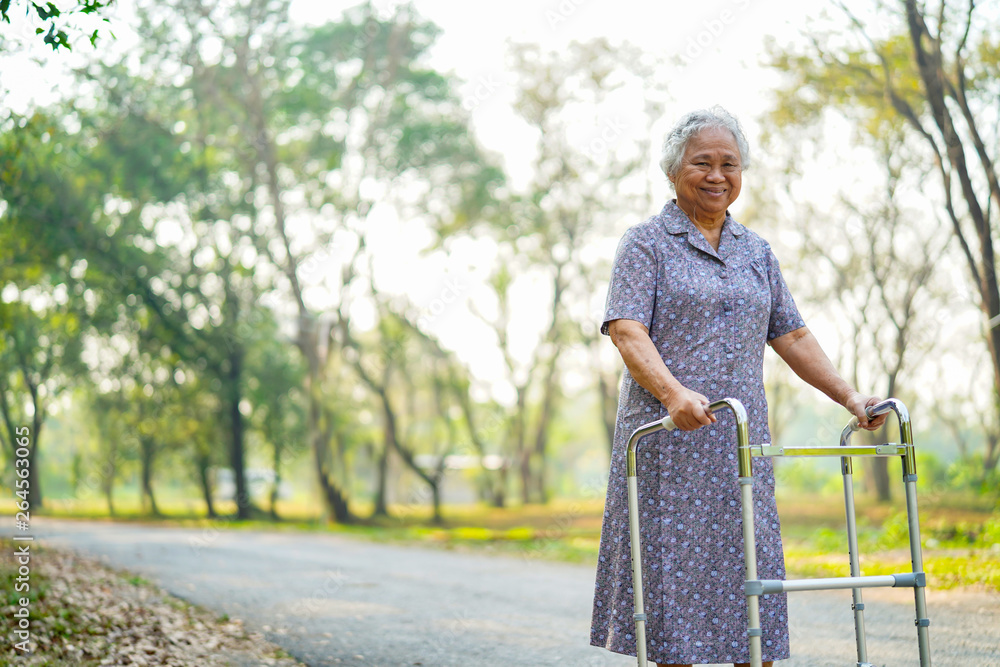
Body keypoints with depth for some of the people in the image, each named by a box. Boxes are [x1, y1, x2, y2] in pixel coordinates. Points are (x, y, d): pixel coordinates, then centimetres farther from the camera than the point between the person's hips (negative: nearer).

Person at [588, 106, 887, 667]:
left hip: (741, 441, 5)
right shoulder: (647, 242, 2)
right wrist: (674, 393, -28)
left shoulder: (756, 252, 19)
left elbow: (792, 335, 19)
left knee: (753, 573, 3)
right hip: (668, 442, -5)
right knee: (676, 567, -3)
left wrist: (849, 397, 8)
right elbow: (626, 329, -11)